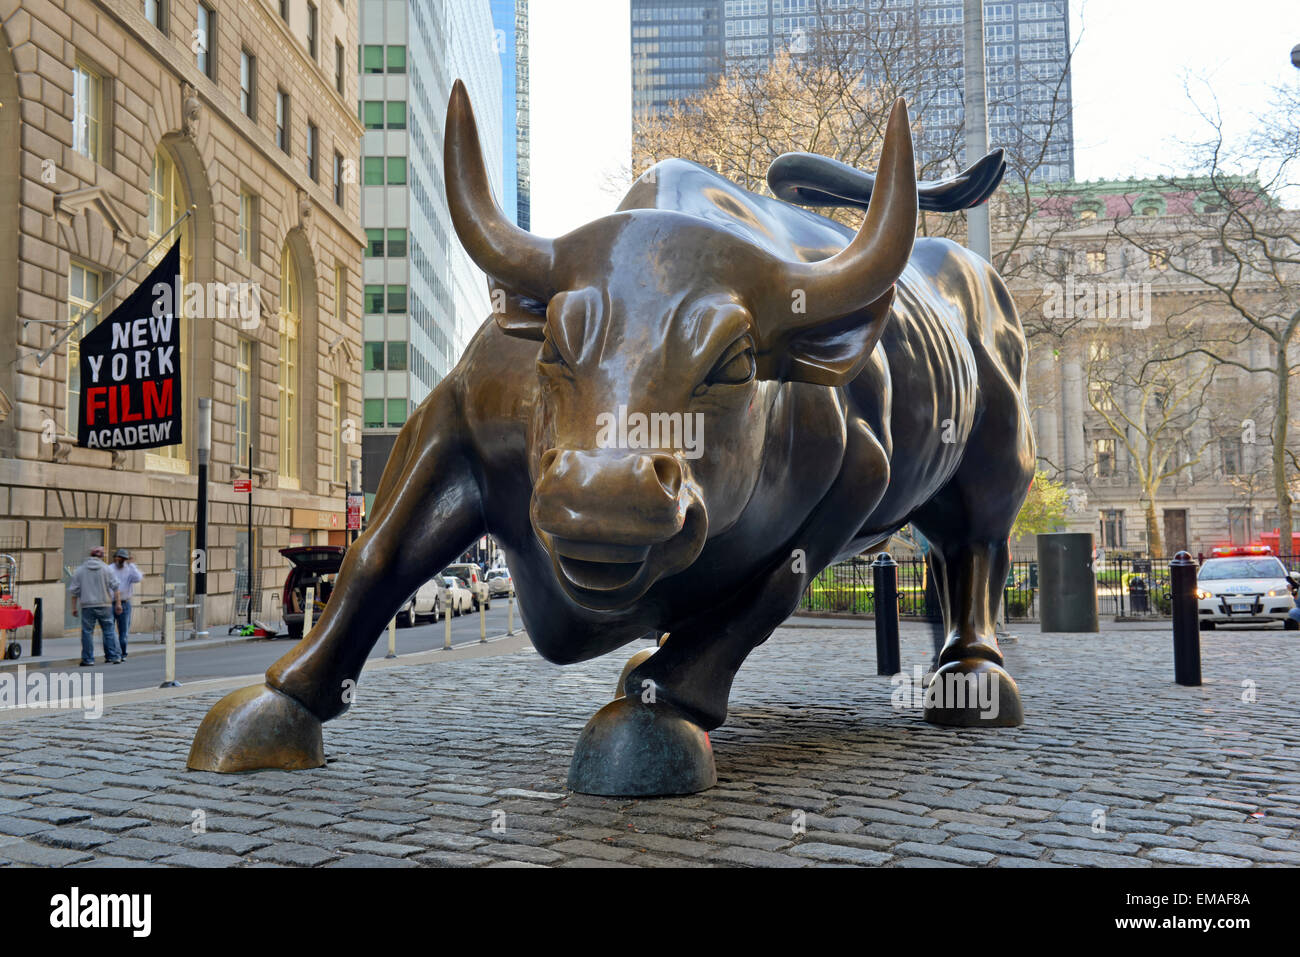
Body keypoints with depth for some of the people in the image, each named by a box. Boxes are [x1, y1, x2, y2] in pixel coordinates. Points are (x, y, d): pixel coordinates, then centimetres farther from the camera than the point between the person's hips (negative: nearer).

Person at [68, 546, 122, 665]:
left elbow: (74, 590, 6)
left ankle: (88, 659, 6)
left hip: (87, 606, 0)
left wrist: (74, 607, 11)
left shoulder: (80, 569, 5)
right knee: (109, 630, 5)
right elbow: (115, 587, -2)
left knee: (87, 631, 5)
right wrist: (118, 603, 1)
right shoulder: (107, 568, 2)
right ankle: (114, 656, 4)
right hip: (104, 604, 0)